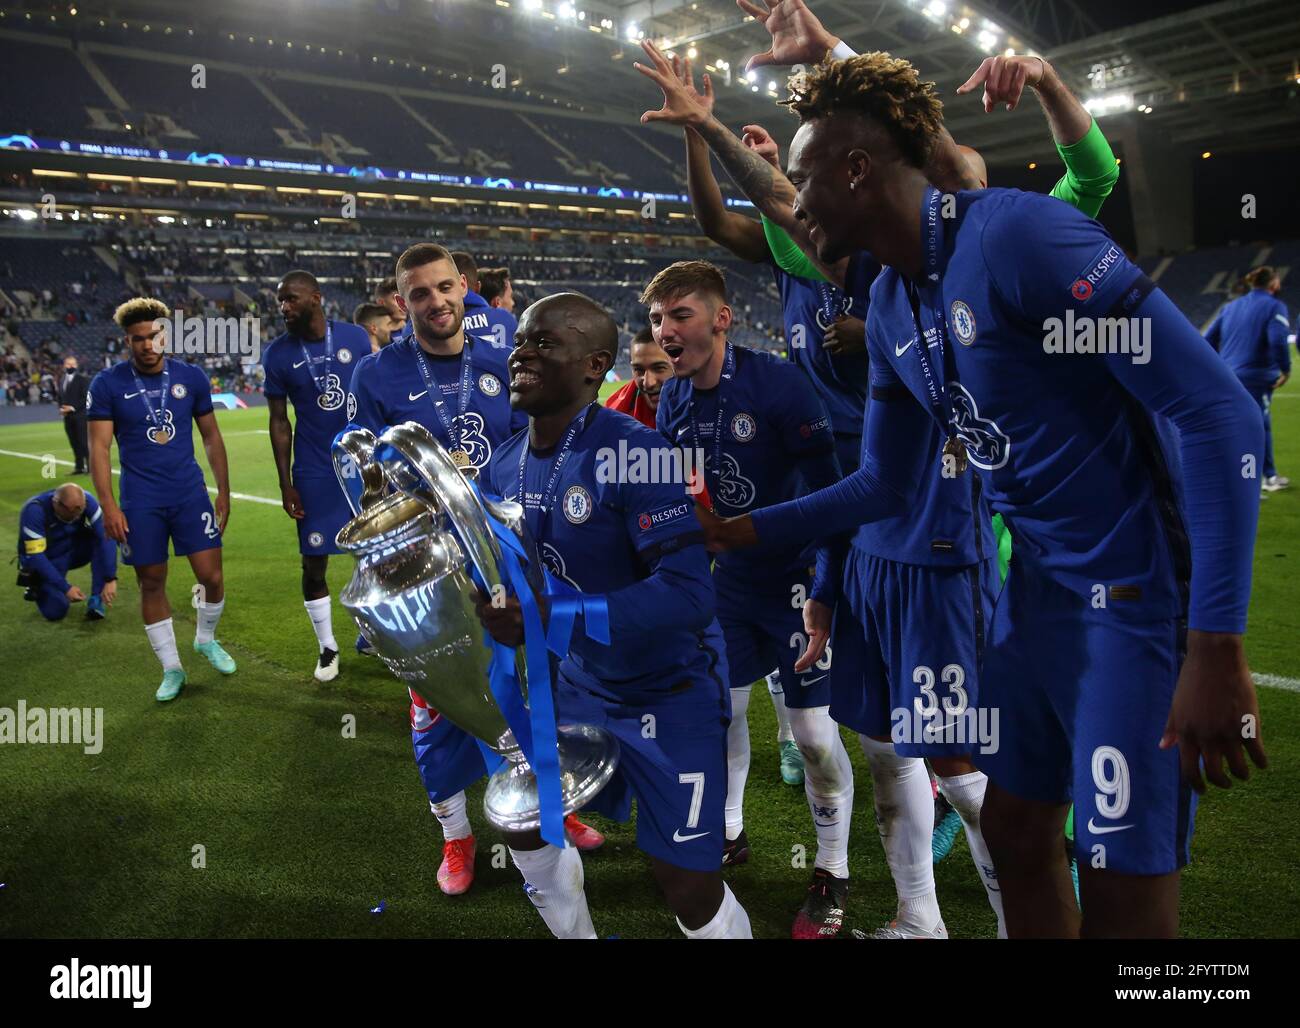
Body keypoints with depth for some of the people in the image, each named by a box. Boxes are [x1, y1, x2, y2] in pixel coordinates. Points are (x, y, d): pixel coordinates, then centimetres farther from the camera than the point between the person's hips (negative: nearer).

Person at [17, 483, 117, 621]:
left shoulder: (87, 501, -23)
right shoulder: (35, 510, -31)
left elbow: (106, 538, -28)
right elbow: (35, 556, -31)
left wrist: (110, 580, -37)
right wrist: (65, 588, -35)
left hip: (74, 550, 3)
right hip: (46, 561, -3)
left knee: (102, 536, -26)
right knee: (55, 611, -20)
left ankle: (96, 599, -17)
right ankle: (38, 588, 15)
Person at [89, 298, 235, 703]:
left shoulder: (191, 377, 2)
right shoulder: (108, 384, -4)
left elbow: (211, 437, 10)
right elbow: (99, 447, -4)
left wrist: (224, 491, 9)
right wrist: (108, 505, -11)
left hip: (190, 494, 1)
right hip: (141, 502, -1)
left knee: (211, 576, -1)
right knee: (152, 584, 6)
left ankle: (206, 639, 29)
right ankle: (171, 669, 20)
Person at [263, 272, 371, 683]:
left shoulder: (356, 337, -3)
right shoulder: (277, 354, -3)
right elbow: (279, 422, 1)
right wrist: (285, 484, -2)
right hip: (315, 473, 0)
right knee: (314, 562, 3)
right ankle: (327, 648, 20)